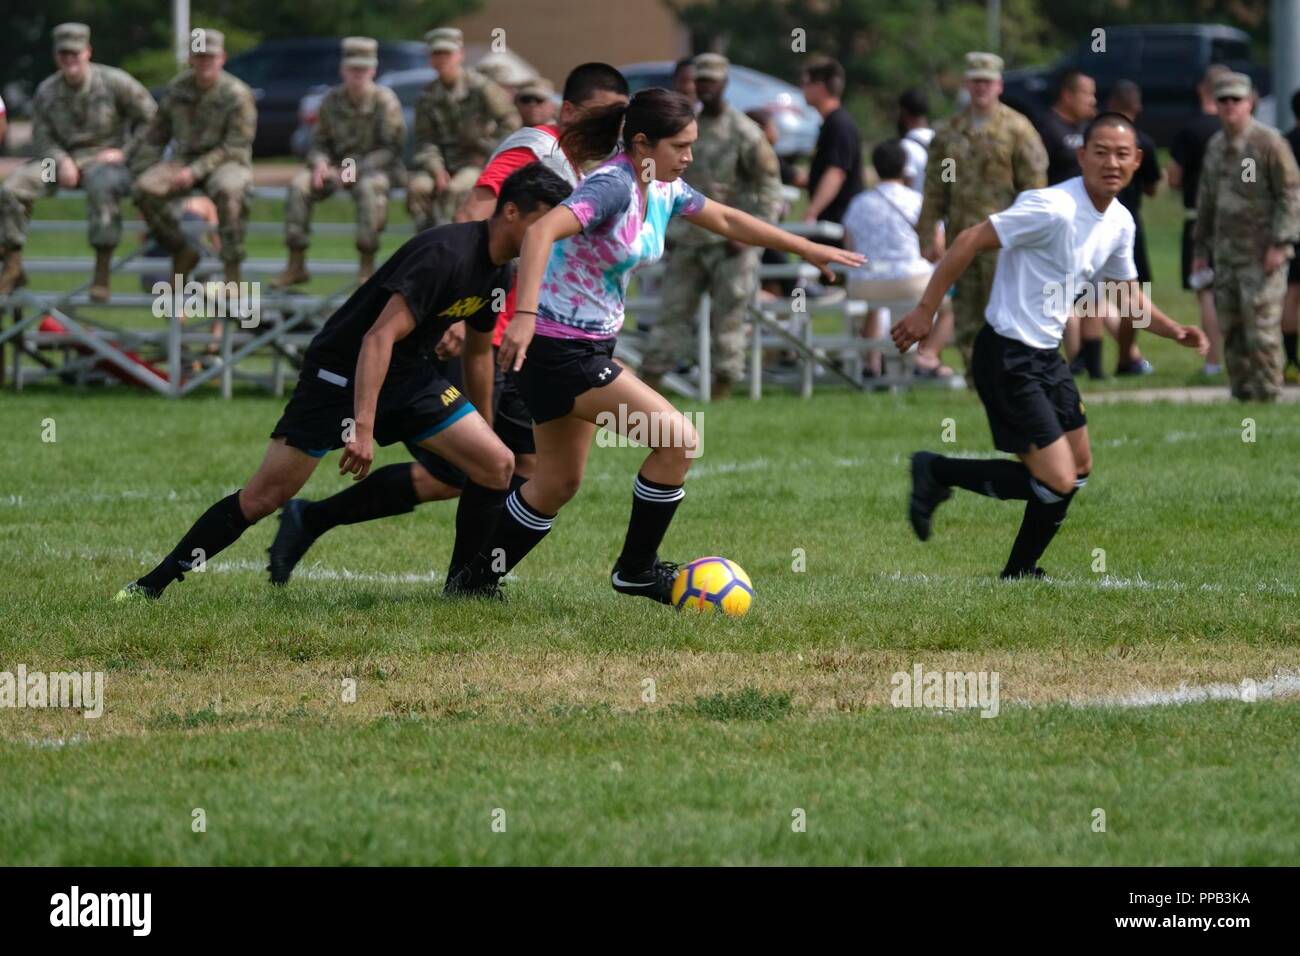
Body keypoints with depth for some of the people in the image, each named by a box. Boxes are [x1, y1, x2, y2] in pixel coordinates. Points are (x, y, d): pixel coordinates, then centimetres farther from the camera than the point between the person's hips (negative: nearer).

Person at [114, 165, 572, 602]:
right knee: (265, 495, -10)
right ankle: (155, 583, 6)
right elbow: (379, 337, -33)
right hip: (340, 371, -8)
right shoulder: (445, 253, -26)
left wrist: (483, 430, 28)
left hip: (409, 376, 8)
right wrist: (363, 428, -39)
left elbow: (478, 351, 21)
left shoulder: (498, 272, 2)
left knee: (497, 467, -6)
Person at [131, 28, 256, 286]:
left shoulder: (237, 95, -8)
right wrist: (142, 173, 4)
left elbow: (235, 146, -12)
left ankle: (232, 271, -28)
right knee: (145, 189, -24)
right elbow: (154, 137, 16)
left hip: (226, 162, -4)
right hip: (185, 158, 5)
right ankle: (182, 252, -4)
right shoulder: (177, 90, 7)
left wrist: (195, 172, -21)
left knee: (228, 190, -40)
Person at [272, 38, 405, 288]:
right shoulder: (332, 100, 4)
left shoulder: (385, 101, -9)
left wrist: (356, 169, -21)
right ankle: (296, 265, -16)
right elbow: (319, 142, 12)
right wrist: (320, 164, -12)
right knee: (299, 185, -20)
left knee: (368, 187, -39)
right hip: (340, 165, 4)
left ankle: (367, 266, -31)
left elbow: (391, 148, -12)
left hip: (376, 167, -4)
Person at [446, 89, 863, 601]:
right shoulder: (614, 186, -22)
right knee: (678, 437, -13)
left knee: (558, 483, 15)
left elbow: (727, 220, 22)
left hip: (589, 348, 10)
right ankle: (636, 569, 0)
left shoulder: (663, 189, 6)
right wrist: (525, 314, -46)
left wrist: (807, 248, 25)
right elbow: (542, 232, -35)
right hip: (556, 346, -10)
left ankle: (476, 578, 25)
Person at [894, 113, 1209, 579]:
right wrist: (925, 311, -20)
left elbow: (1130, 297, 20)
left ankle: (1019, 573, 29)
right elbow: (970, 241, -21)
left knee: (1078, 468, 15)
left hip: (1048, 356, 9)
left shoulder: (1120, 222, 5)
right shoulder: (1054, 208, -22)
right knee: (1057, 481, -13)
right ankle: (937, 472, 3)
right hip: (1008, 358, -9)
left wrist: (1174, 331, 2)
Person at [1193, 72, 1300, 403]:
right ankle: (1241, 393, 13)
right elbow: (1206, 199, 23)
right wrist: (1201, 247, 20)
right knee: (1231, 327, 7)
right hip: (1226, 252, 7)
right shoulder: (1215, 146, 15)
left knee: (1262, 326, -11)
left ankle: (1266, 392, -7)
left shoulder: (1269, 142, -7)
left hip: (1262, 255, -7)